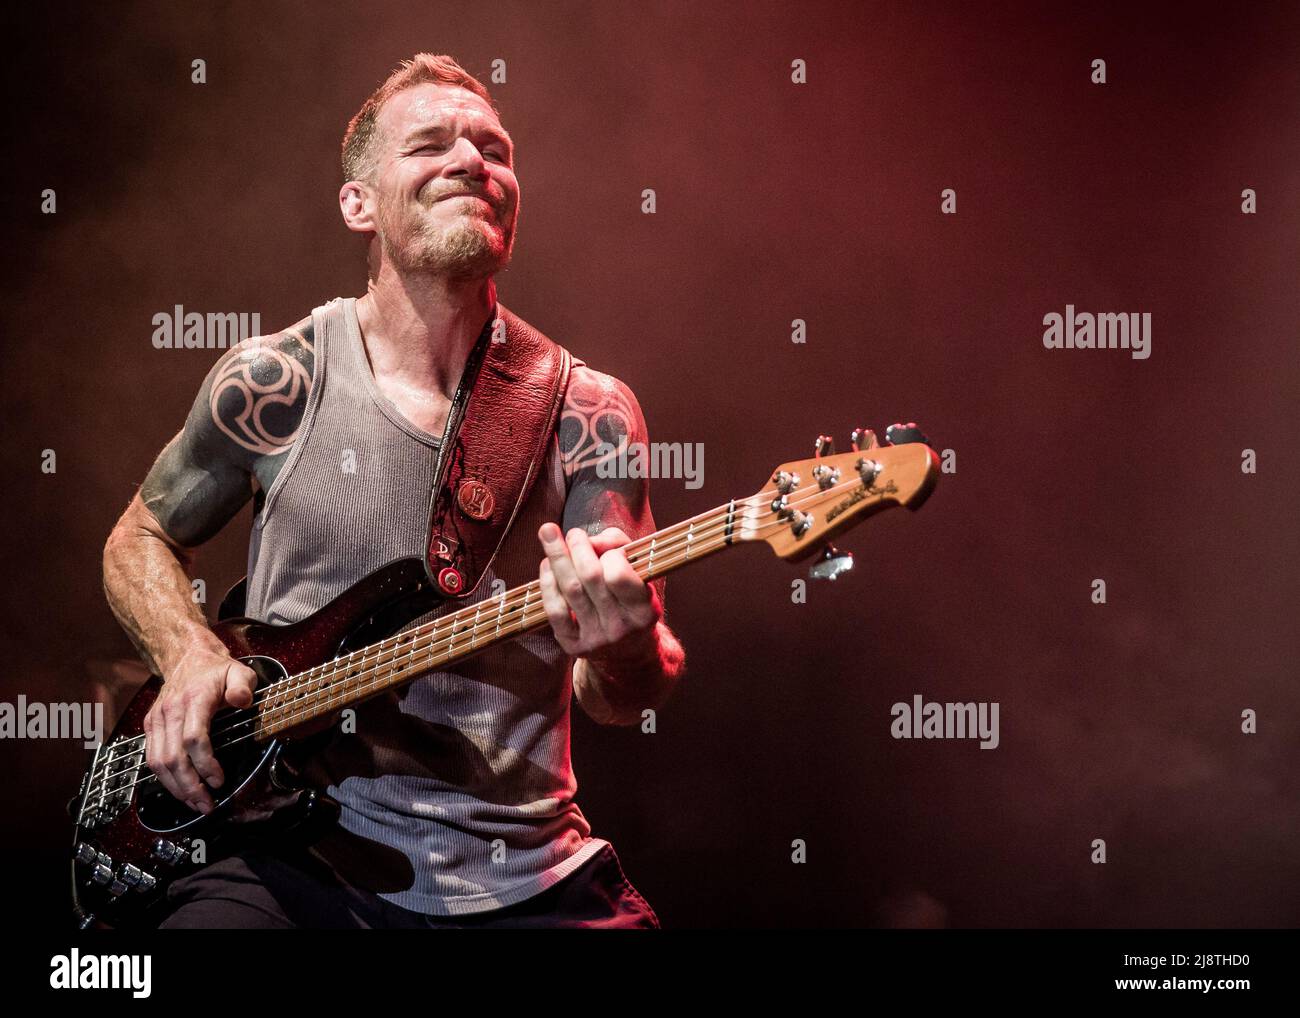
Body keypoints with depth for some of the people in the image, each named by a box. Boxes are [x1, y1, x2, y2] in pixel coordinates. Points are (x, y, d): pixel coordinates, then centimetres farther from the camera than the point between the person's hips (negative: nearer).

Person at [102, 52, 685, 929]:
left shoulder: (587, 415, 0)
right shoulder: (269, 385, -1)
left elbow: (625, 698, -3)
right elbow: (140, 541, 16)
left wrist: (622, 655, -26)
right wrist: (191, 657, -3)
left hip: (524, 879, 1)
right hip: (298, 861, -1)